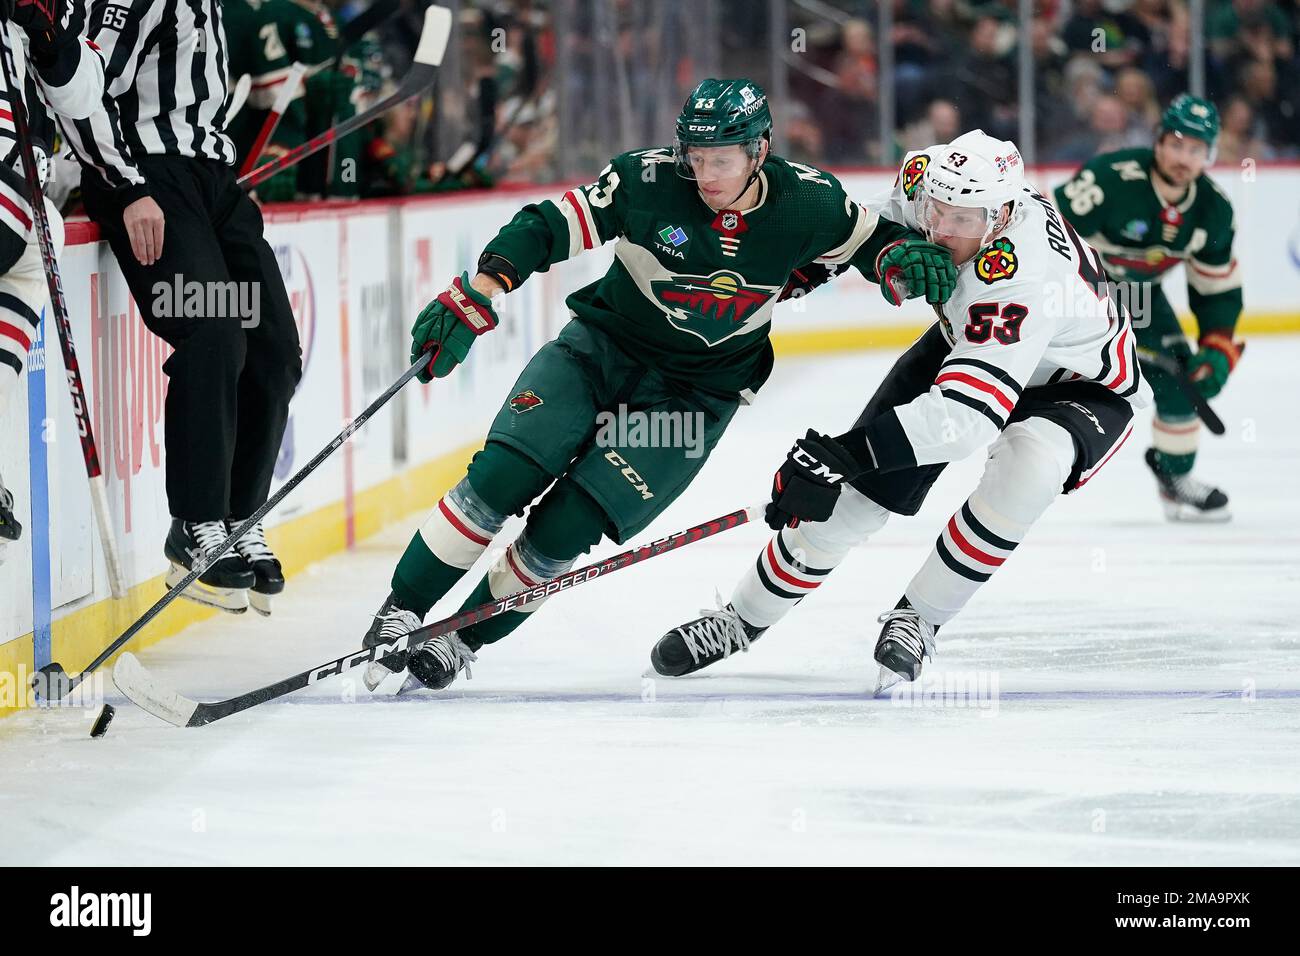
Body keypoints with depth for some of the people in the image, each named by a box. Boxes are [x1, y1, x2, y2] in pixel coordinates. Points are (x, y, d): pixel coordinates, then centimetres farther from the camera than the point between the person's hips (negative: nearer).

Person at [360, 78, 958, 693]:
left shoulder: (807, 205, -13)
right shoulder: (649, 180, -18)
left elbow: (870, 239, 6)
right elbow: (549, 227, -14)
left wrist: (903, 258, -17)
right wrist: (475, 297, -25)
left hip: (696, 394, 0)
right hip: (601, 346, 0)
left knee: (567, 527, -16)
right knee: (501, 476, -20)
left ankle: (464, 640, 5)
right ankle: (401, 613, -2)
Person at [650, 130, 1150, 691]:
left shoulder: (1023, 277, -45)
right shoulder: (929, 179, -24)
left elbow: (965, 415, -53)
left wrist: (844, 454, -59)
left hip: (1082, 387, -6)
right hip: (964, 346, 6)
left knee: (1030, 461, -38)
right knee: (860, 488, -6)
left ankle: (918, 619, -19)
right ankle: (743, 618, 14)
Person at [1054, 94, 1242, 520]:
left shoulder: (1213, 210, -12)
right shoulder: (1111, 178, -33)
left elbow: (1219, 288, 0)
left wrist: (1218, 348, -10)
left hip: (1137, 290, 6)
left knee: (1179, 374, 0)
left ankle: (1176, 478, 19)